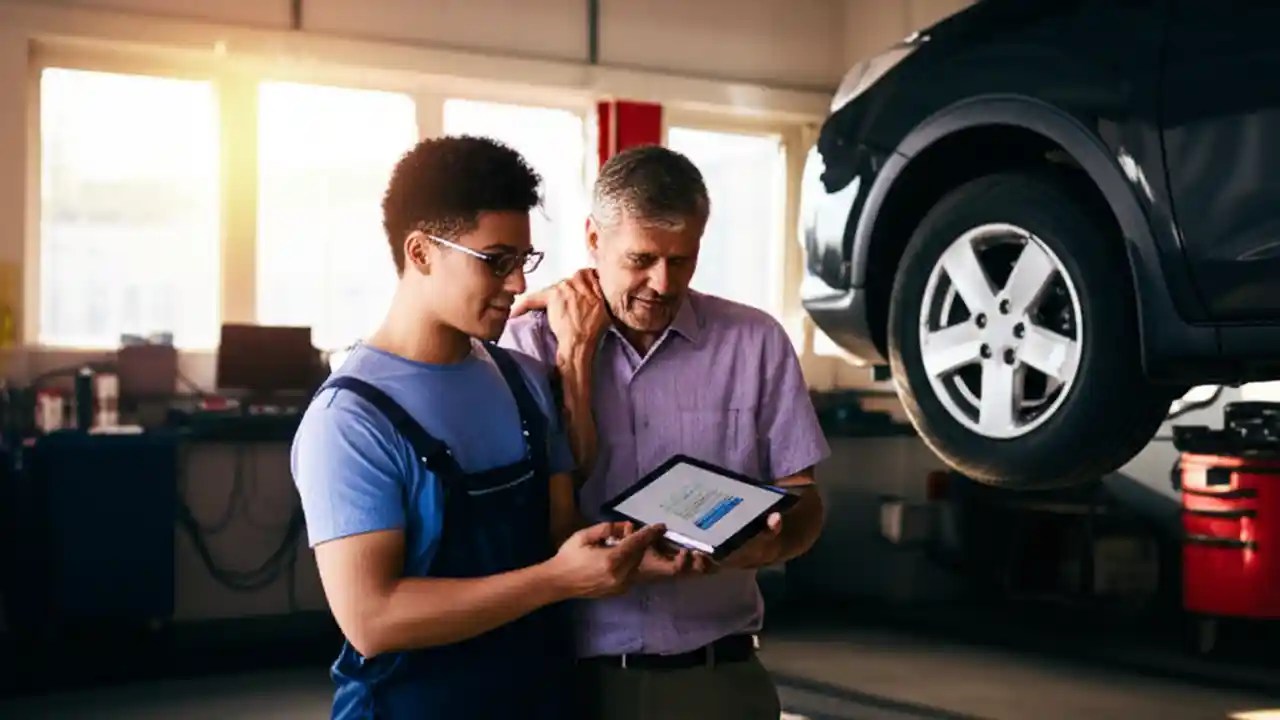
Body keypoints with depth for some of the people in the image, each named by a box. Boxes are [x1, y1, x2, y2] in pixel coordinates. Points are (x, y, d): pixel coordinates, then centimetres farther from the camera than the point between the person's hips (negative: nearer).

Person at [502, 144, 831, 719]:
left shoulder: (755, 341, -2)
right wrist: (576, 350, -11)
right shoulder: (533, 341, -3)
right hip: (576, 672, -1)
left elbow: (803, 502, 2)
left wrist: (768, 543, -20)